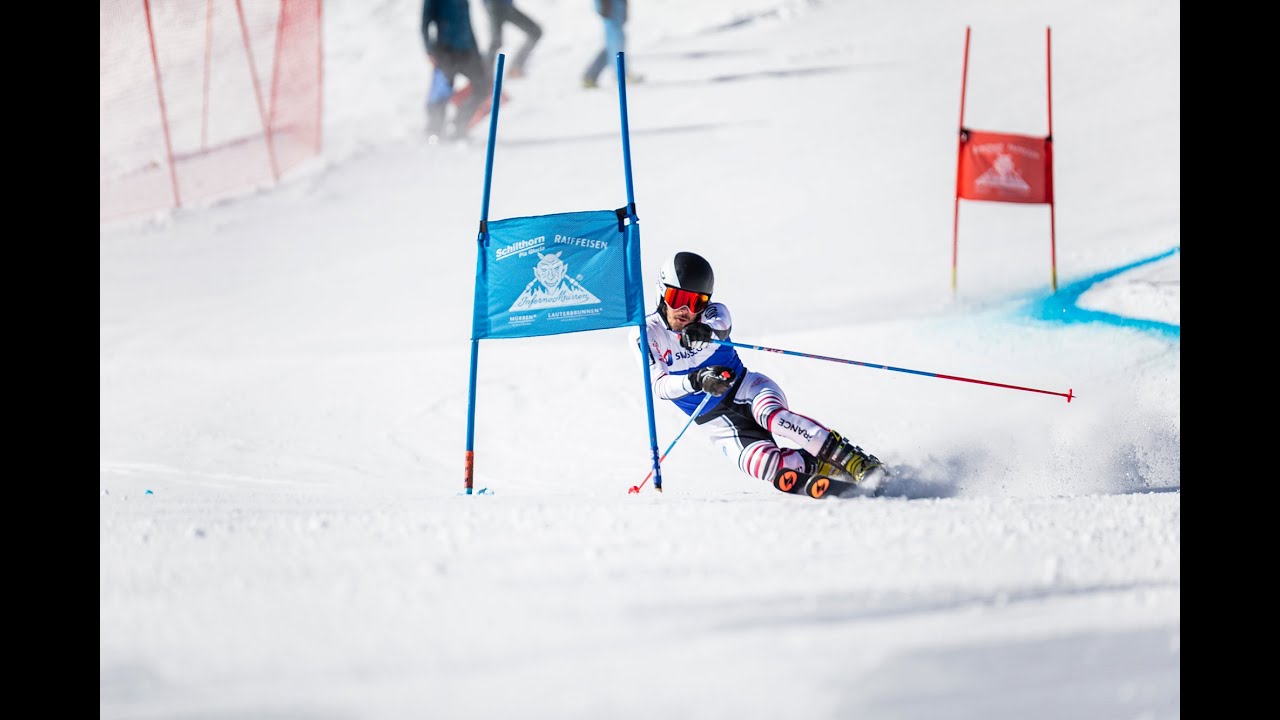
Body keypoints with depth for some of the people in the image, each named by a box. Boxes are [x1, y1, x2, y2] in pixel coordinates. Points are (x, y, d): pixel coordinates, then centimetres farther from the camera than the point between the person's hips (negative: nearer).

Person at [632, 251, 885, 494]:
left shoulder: (714, 313, -4)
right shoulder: (645, 334, -5)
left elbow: (721, 326, -29)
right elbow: (659, 386, -18)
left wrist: (701, 332, -54)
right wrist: (696, 380, -39)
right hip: (717, 422, 0)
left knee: (772, 415, -37)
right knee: (770, 467, -31)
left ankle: (860, 464, -34)